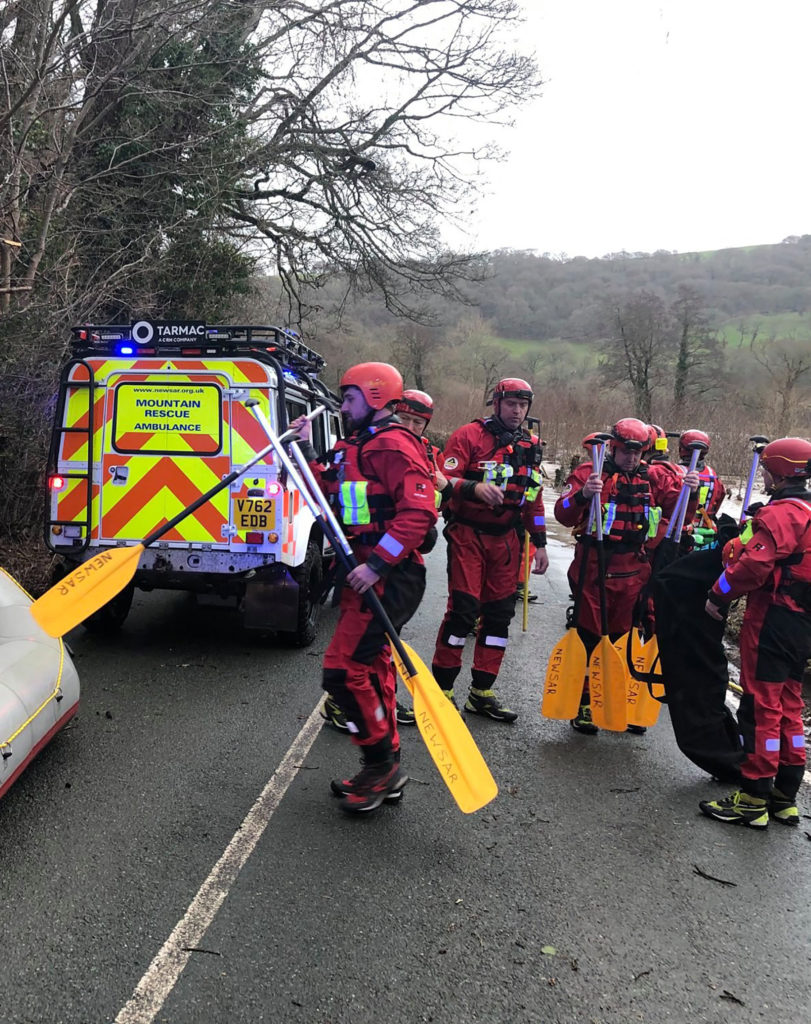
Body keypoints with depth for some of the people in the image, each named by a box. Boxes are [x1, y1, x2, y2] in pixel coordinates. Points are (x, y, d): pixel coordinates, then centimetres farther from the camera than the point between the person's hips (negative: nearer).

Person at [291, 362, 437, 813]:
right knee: (372, 664, 17)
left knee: (344, 669, -11)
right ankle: (386, 769, 30)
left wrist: (376, 563, -26)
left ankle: (382, 765, 6)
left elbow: (419, 511, -23)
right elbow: (331, 493, 21)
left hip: (388, 576, -11)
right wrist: (308, 451, 11)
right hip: (365, 572, 11)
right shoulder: (355, 445, 18)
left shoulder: (392, 445, -14)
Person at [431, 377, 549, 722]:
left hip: (505, 539, 6)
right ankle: (441, 688, 4)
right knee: (463, 609, -10)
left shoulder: (530, 446, 13)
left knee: (500, 613, 6)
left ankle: (481, 693, 17)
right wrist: (475, 488, -34)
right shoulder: (469, 435, -6)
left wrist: (540, 543, 15)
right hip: (468, 535, -6)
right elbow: (445, 480, -15)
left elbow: (534, 499, 19)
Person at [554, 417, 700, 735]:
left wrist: (688, 491, -13)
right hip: (593, 568, -4)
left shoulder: (652, 478, 9)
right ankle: (583, 705, 19)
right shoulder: (589, 473, -5)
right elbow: (564, 515, -14)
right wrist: (583, 495, -33)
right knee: (589, 637, 6)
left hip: (632, 571, 4)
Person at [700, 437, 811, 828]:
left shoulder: (779, 514, -16)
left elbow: (753, 565, -24)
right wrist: (754, 531, 10)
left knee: (760, 706, -4)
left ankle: (753, 800, 3)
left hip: (771, 620, -10)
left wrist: (719, 595, -11)